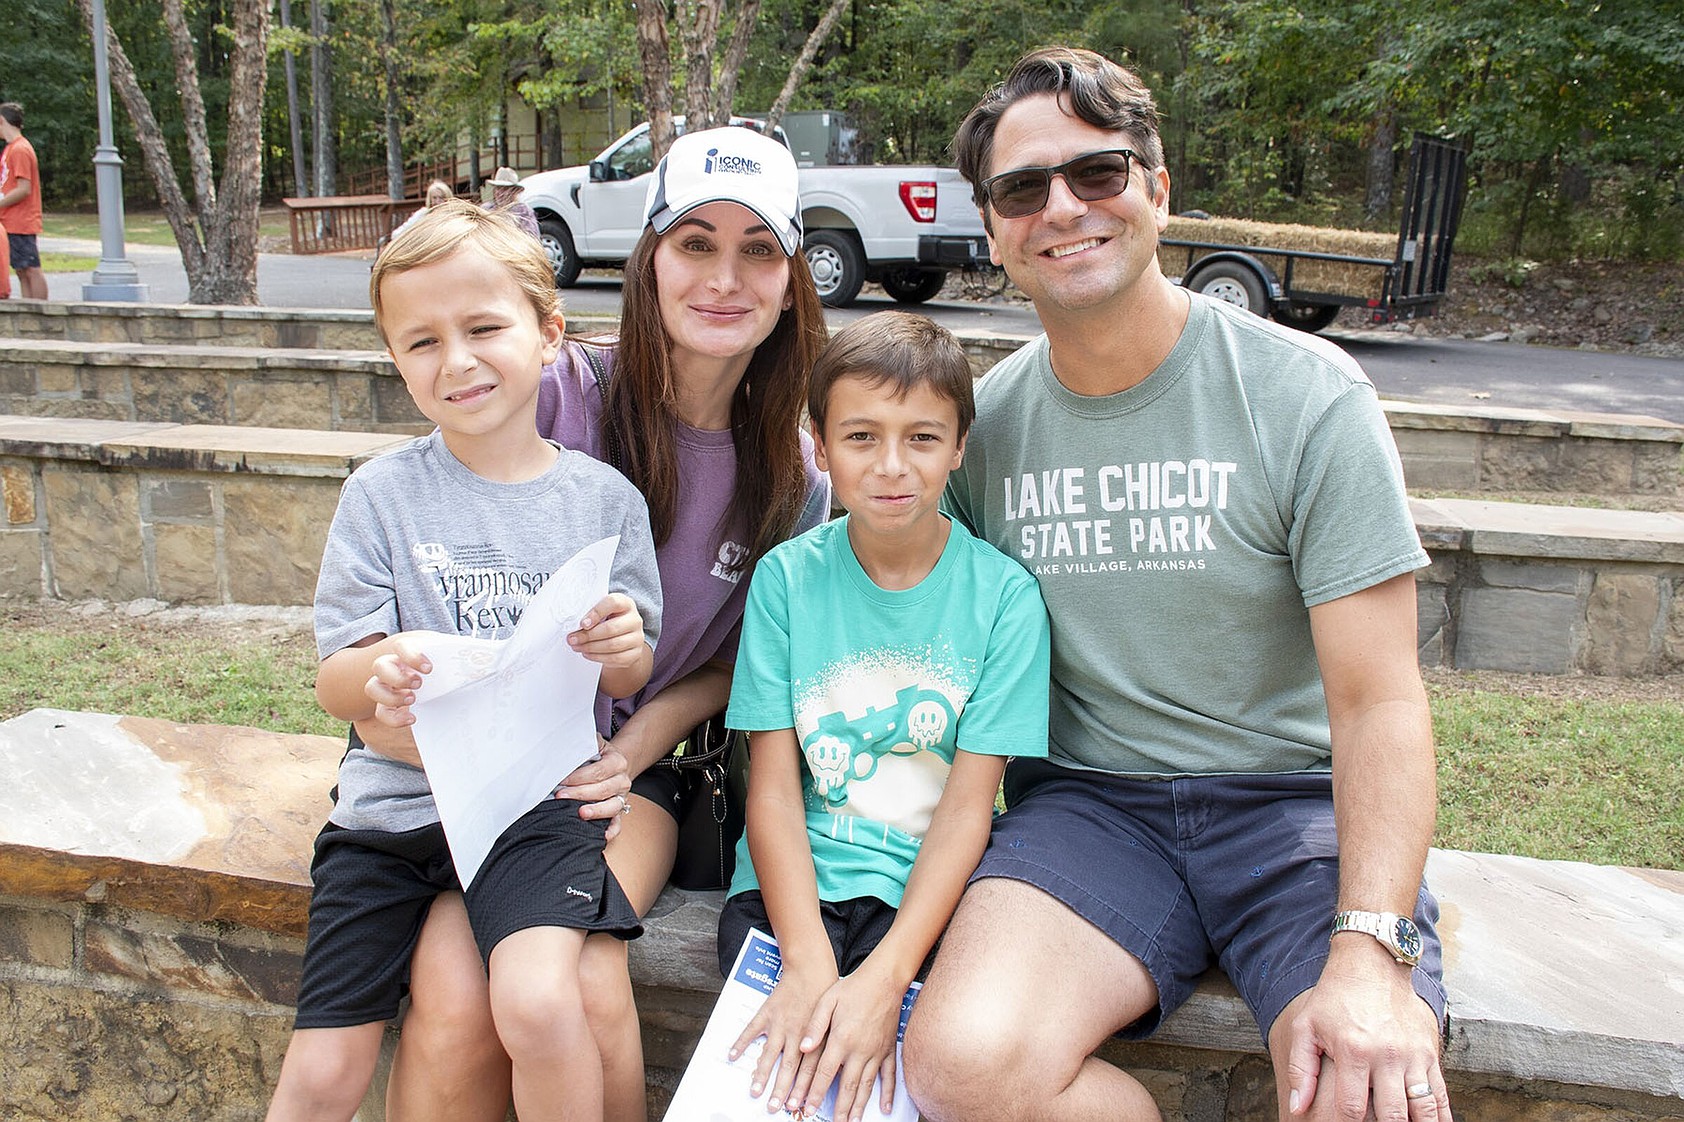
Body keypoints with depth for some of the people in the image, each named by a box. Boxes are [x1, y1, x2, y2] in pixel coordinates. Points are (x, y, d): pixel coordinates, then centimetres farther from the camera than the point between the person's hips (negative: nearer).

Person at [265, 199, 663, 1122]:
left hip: (538, 794, -1)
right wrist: (384, 670, -26)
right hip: (395, 794, 1)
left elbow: (631, 681, 6)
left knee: (538, 1008, -26)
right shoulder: (383, 494, -1)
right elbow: (334, 684, -2)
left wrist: (624, 648, -18)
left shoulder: (604, 498, 1)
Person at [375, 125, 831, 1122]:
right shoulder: (558, 395, -11)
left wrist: (634, 750, -8)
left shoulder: (794, 482, -1)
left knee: (582, 982, -26)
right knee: (454, 1001, -24)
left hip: (631, 772, 1)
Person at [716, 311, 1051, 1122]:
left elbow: (968, 803, -7)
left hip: (928, 893, 0)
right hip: (790, 884, 1)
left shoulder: (1003, 594, -4)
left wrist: (884, 977, -18)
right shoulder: (787, 576, -1)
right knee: (786, 1048, -22)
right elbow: (774, 783, -3)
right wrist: (807, 960, -16)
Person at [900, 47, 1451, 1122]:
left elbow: (1378, 697, -10)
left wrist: (1370, 952, -23)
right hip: (1087, 798, 2)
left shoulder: (1310, 396, -6)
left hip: (1294, 796, -1)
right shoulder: (984, 420, 4)